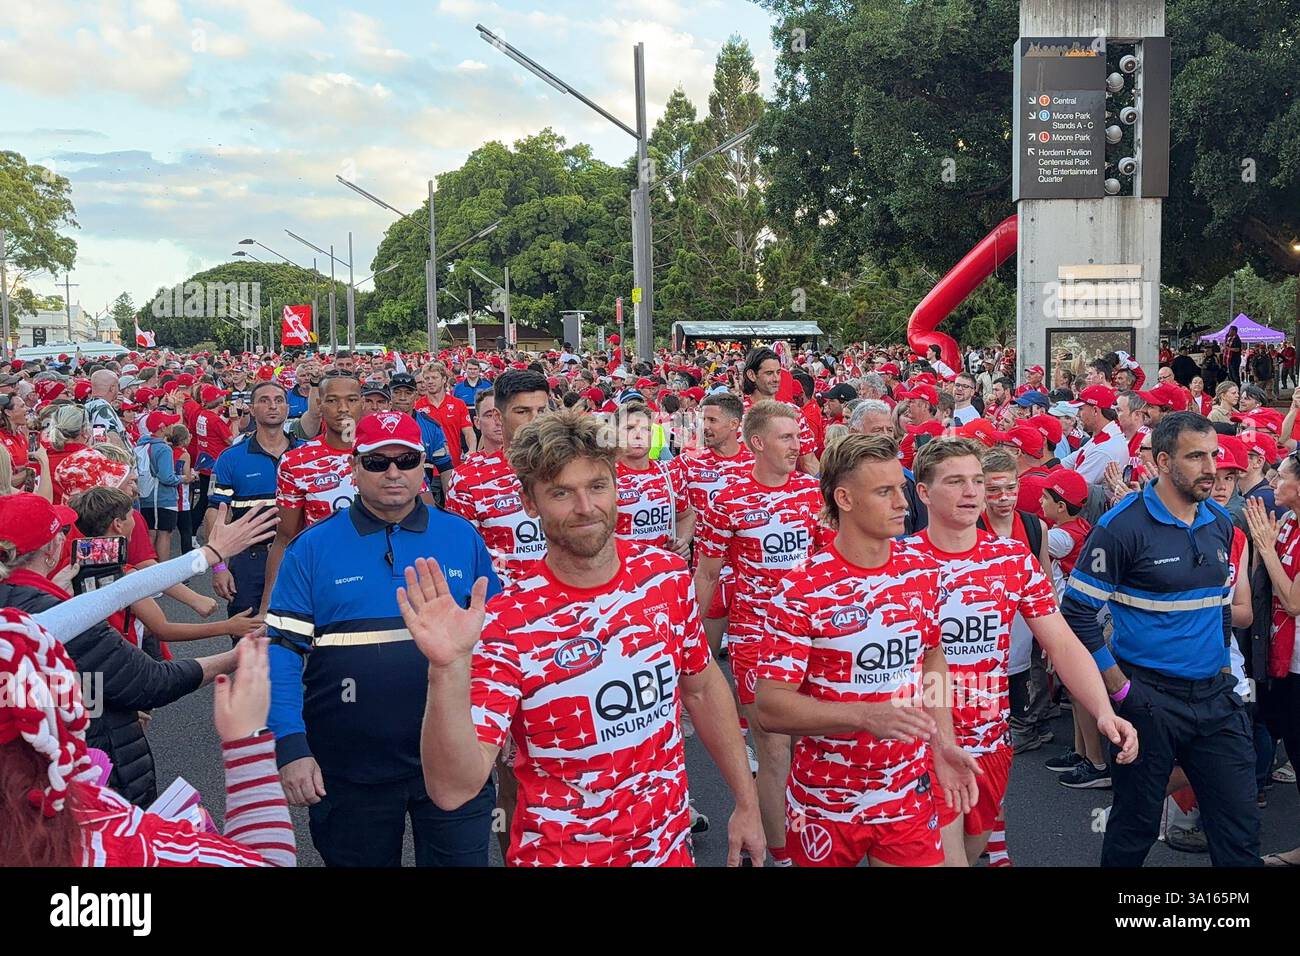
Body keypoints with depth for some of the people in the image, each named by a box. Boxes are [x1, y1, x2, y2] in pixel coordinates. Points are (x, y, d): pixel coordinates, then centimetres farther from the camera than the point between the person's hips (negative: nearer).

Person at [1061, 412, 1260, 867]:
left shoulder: (1221, 523, 7)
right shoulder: (1123, 526, -14)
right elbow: (1077, 612, -15)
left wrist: (1223, 667, 15)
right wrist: (1119, 687, -15)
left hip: (1215, 696, 6)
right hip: (1149, 698, -5)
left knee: (1240, 822, 8)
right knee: (1137, 823, 9)